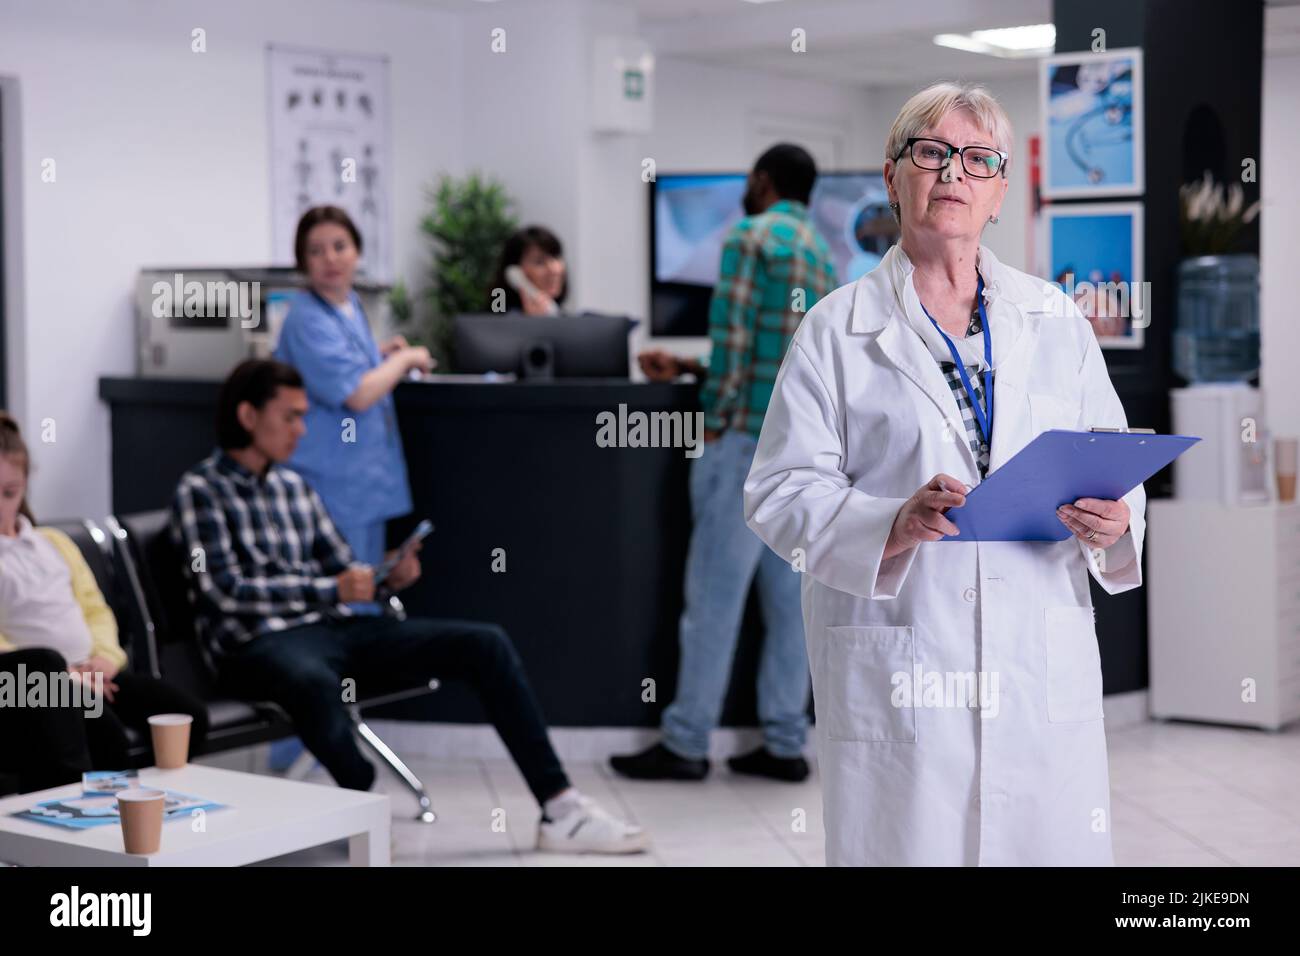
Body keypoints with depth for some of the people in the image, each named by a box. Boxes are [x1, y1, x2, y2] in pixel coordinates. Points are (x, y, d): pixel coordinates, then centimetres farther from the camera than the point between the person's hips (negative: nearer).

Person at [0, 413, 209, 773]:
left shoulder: (53, 542, 23)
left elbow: (95, 608, 20)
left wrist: (105, 655, -2)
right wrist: (63, 676, -19)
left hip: (91, 672, 7)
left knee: (189, 713, -10)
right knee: (105, 735, -33)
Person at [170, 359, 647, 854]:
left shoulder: (295, 487, 19)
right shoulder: (200, 490, -2)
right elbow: (226, 590, -13)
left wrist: (387, 575, -2)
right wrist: (331, 590, -18)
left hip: (336, 630, 7)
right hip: (262, 645, -7)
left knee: (484, 643, -9)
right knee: (311, 681, -44)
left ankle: (559, 807, -13)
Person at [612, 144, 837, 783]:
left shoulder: (751, 237, -5)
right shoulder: (822, 253, 20)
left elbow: (732, 333, -13)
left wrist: (717, 417, -7)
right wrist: (685, 370, 23)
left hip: (747, 436, -8)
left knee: (715, 592, -4)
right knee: (787, 592, 8)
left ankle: (685, 744, 0)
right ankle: (784, 743, 10)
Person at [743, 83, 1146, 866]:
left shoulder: (1057, 322, 12)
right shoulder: (837, 330, 3)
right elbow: (782, 493, -3)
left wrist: (1113, 521, -10)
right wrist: (896, 524, -20)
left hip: (1043, 663, 3)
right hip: (897, 676, -3)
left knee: (1052, 845, 2)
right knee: (908, 844, -2)